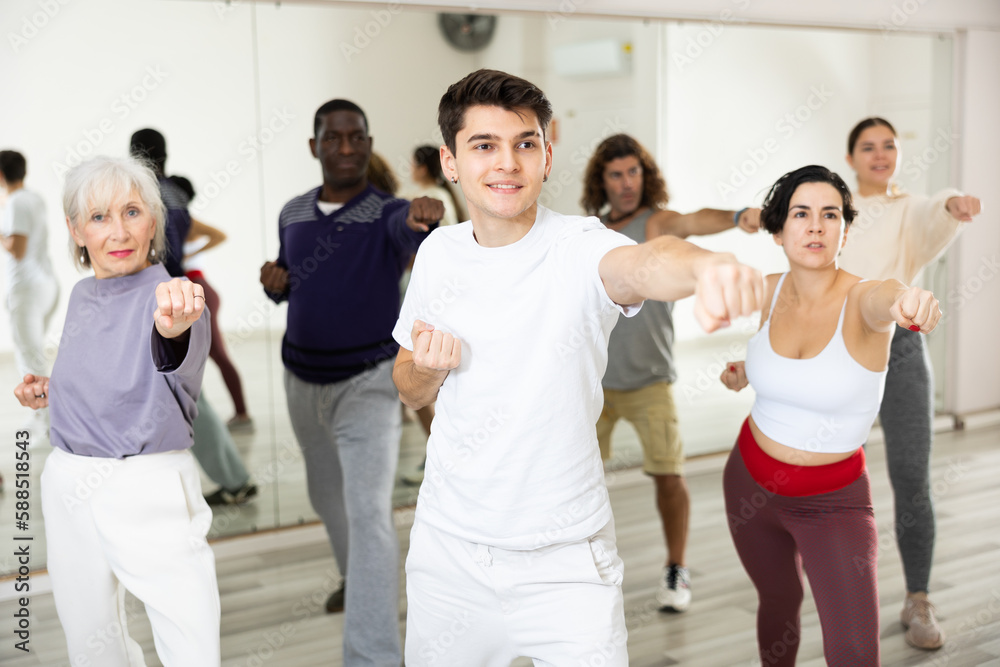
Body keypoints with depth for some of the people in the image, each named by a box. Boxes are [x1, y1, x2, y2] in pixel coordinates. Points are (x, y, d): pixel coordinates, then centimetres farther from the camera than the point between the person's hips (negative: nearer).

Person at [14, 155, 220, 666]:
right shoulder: (81, 296, 7)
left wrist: (175, 326, -63)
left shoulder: (170, 297, -15)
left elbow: (177, 363, -40)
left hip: (150, 494, -6)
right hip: (69, 490, 6)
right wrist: (48, 391, 5)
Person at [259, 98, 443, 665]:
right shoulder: (292, 213, 2)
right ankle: (356, 578, 52)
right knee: (327, 496, 24)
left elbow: (410, 231, -40)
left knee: (369, 512, -17)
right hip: (302, 377, 6)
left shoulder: (387, 213, -15)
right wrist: (274, 282, -7)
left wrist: (423, 217, -64)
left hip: (368, 382, -6)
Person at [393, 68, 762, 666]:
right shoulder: (439, 252, -1)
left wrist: (704, 264, -64)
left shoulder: (578, 247, -16)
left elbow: (643, 263, -41)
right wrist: (427, 367, -13)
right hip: (447, 549, 4)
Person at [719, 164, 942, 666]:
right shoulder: (769, 291, -7)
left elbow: (884, 300, -49)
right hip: (750, 483, 4)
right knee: (779, 602, 25)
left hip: (832, 502, -4)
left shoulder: (862, 299, -21)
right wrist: (749, 370, 2)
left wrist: (908, 300, -70)